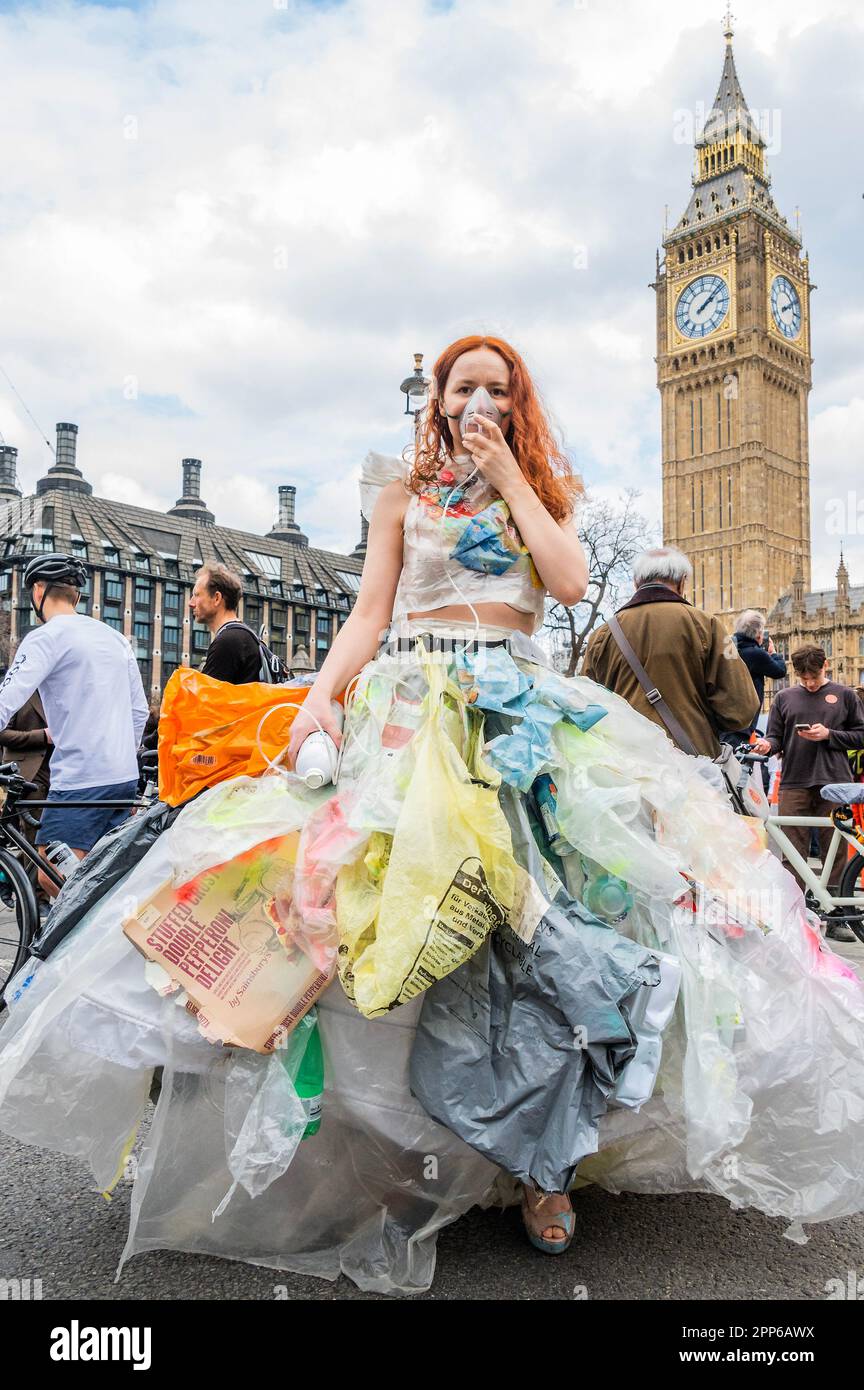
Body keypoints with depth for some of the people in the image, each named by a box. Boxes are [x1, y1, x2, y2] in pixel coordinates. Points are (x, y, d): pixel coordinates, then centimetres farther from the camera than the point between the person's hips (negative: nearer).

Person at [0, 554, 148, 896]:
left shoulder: (46, 637, -5)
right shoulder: (116, 638, 17)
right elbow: (140, 711, 20)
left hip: (80, 780, -8)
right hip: (125, 777, 8)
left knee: (51, 879, -6)